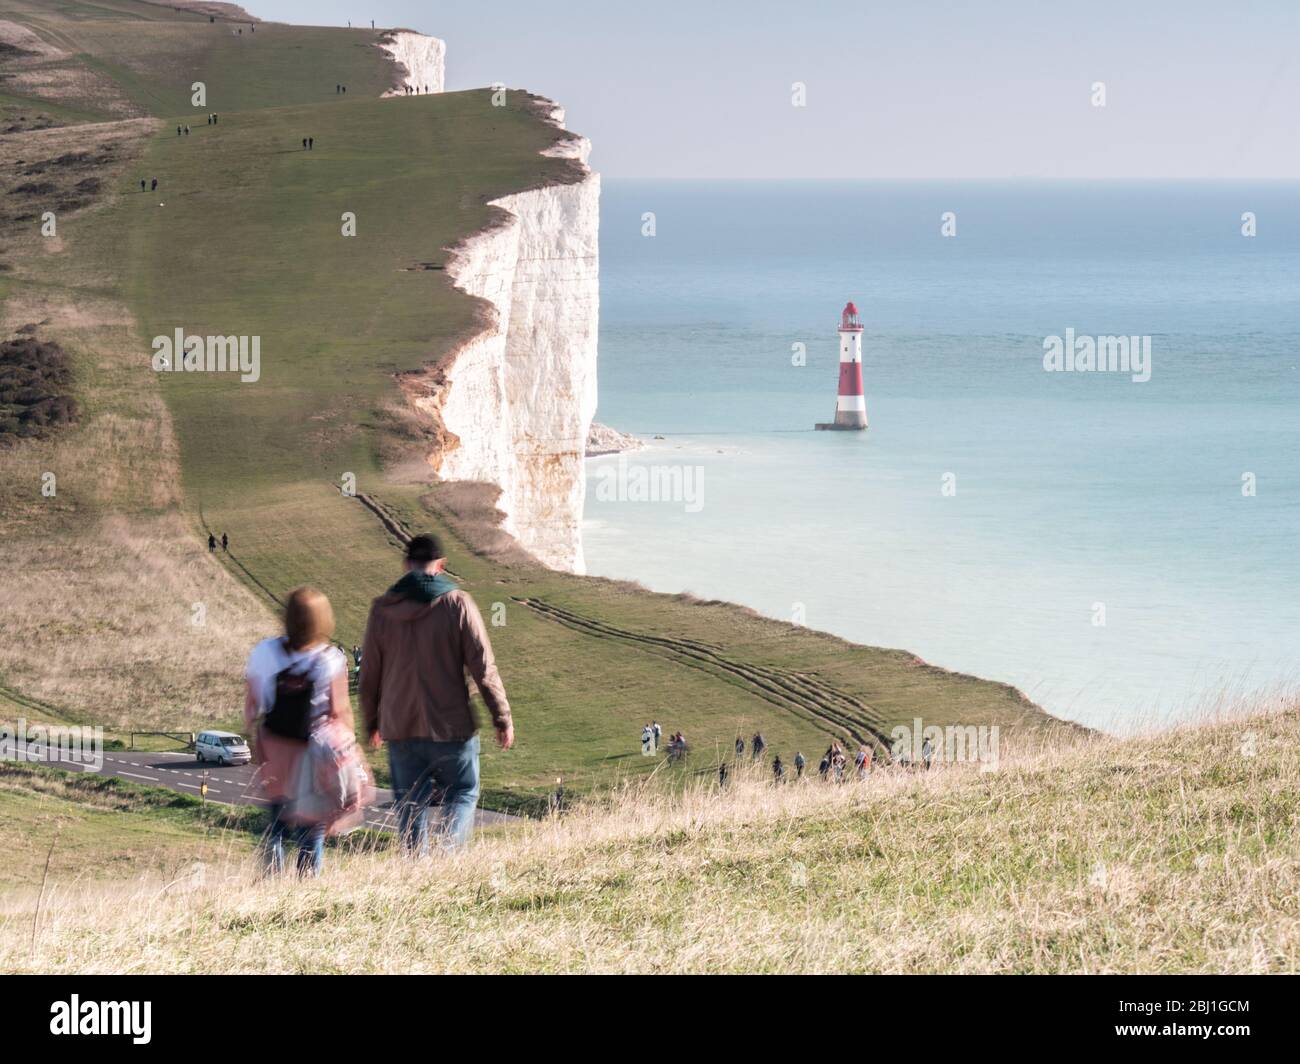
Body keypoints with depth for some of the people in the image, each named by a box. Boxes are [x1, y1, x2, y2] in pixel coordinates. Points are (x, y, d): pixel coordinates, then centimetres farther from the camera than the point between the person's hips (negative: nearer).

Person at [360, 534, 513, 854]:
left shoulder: (382, 609, 2)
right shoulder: (458, 604, -7)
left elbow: (370, 675, 9)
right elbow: (484, 668, -8)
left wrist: (371, 722, 21)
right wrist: (502, 718, -1)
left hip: (399, 728, 3)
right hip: (451, 725, -2)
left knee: (410, 803, 11)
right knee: (462, 792, 10)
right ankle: (451, 849, -11)